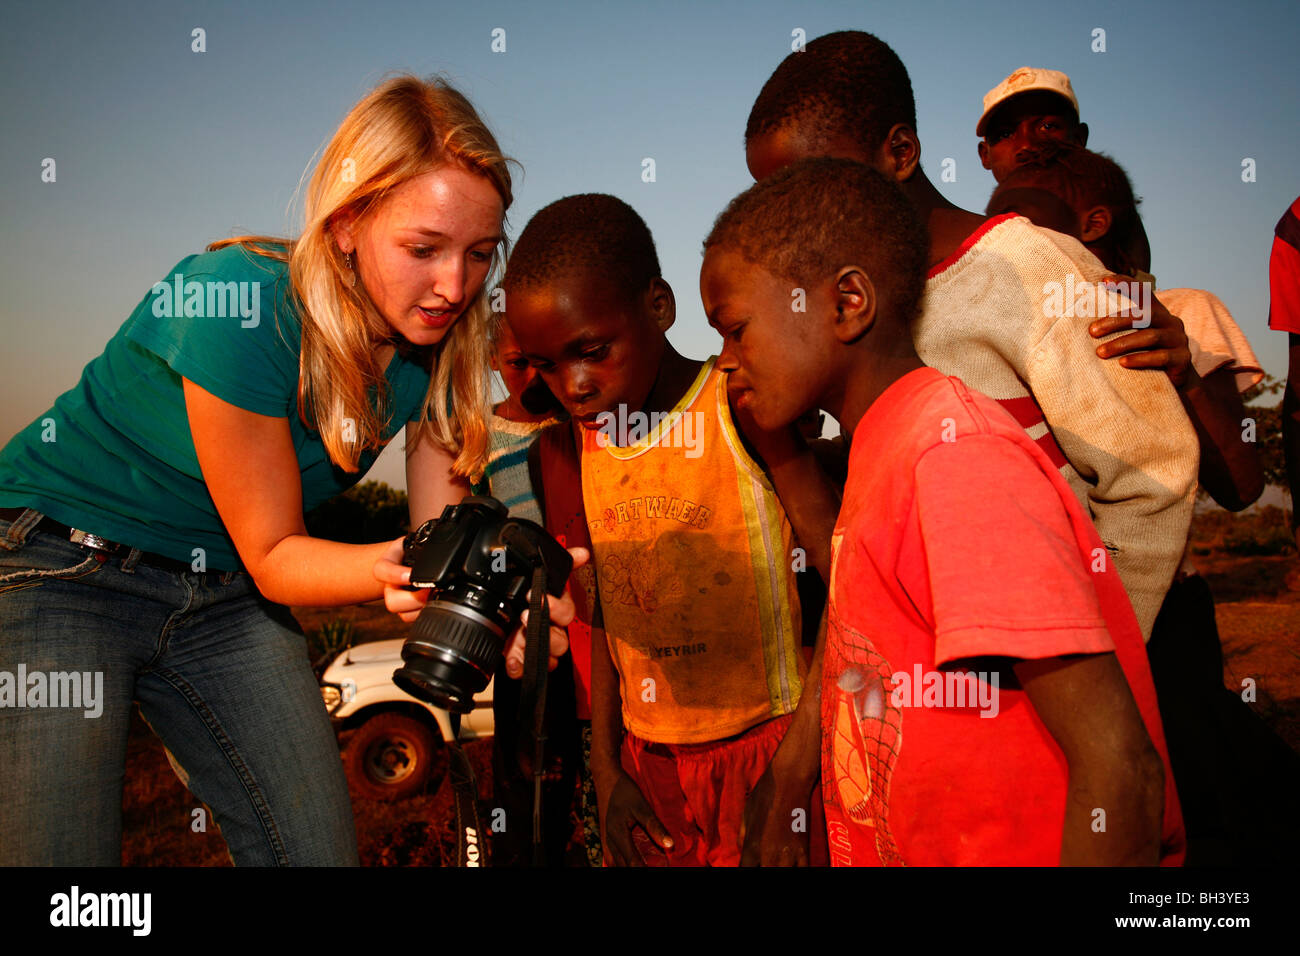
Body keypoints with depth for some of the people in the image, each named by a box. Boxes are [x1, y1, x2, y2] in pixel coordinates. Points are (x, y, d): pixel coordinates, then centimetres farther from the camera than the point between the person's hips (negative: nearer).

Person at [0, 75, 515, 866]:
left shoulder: (439, 343, -11)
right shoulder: (242, 309, -29)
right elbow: (273, 556, -21)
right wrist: (395, 564, -39)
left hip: (224, 594, 5)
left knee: (321, 847, 1)